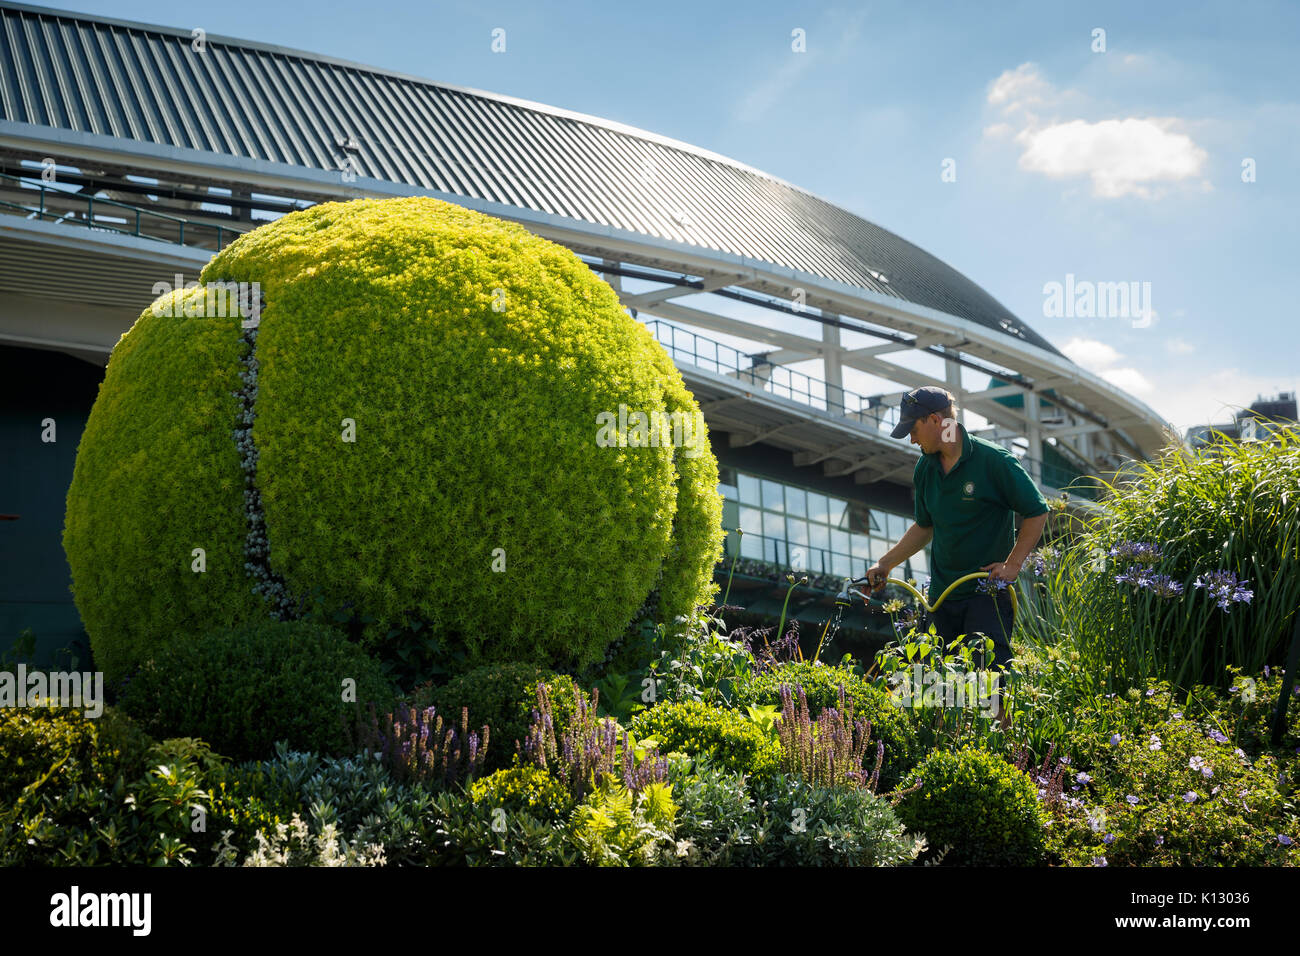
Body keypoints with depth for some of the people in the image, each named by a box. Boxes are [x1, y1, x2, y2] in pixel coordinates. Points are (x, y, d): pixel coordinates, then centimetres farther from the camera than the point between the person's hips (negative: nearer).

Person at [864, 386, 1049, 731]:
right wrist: (885, 564, 17)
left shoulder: (994, 460, -10)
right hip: (942, 595, 6)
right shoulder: (926, 468, 9)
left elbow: (1036, 512, -4)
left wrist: (1012, 564, -10)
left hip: (988, 590, -6)